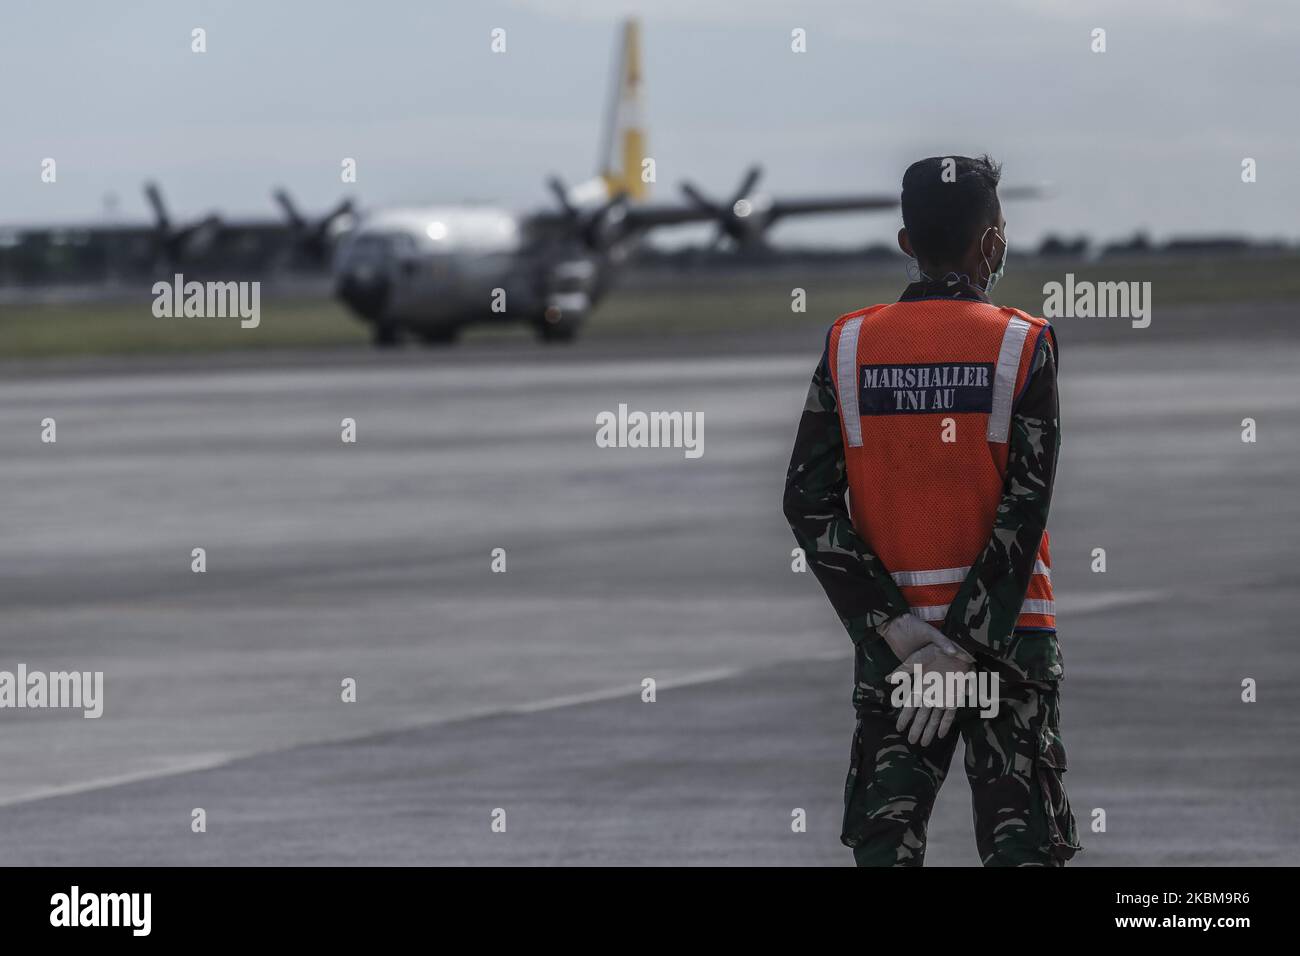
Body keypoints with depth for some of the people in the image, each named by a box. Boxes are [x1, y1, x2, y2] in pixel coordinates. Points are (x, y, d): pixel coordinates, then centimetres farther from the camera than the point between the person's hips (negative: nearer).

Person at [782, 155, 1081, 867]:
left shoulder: (849, 346, 1)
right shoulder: (1021, 344, -6)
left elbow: (808, 504, -5)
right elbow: (1024, 510, -13)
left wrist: (899, 630, -8)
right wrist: (962, 650, -12)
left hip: (888, 639, 2)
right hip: (1009, 630, -2)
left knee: (883, 844, 5)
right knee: (1021, 847, 1)